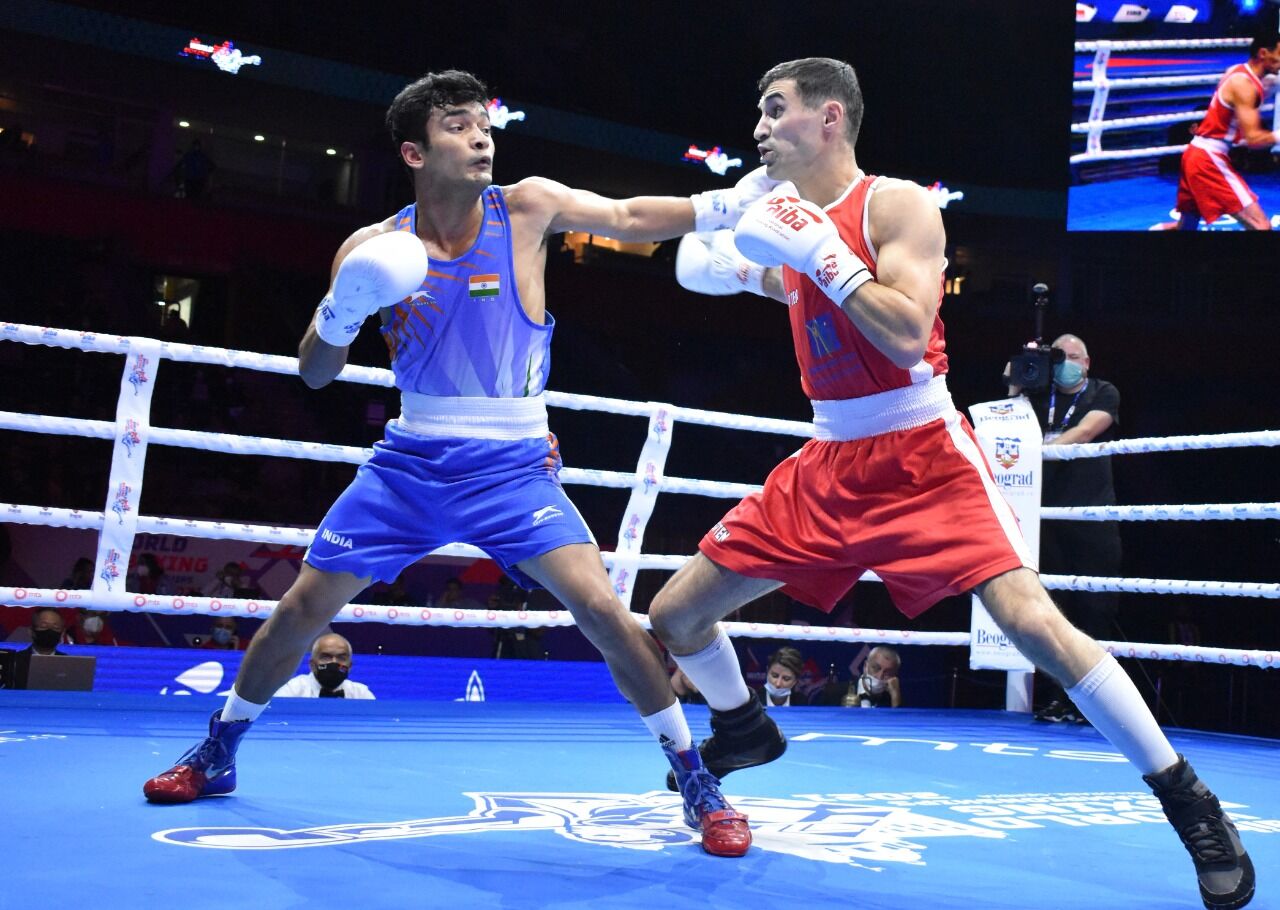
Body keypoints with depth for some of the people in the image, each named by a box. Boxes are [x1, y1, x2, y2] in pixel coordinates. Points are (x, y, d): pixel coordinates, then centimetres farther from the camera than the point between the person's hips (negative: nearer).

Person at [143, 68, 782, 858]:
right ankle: (218, 752, 30)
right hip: (411, 461, 2)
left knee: (600, 606, -19)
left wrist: (736, 201, -23)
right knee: (304, 605, 5)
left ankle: (697, 780, -3)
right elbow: (315, 374, 3)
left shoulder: (526, 207, -5)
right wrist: (343, 311, -18)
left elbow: (631, 217, -8)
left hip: (512, 466, -2)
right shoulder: (375, 248, -2)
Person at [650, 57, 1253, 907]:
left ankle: (1189, 800, -4)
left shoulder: (896, 202, -10)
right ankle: (742, 732, 35)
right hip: (828, 464, 7)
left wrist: (822, 255, -22)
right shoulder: (790, 216, 10)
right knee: (674, 615, 5)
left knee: (1030, 616, -22)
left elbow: (907, 333, -24)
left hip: (924, 456, -6)